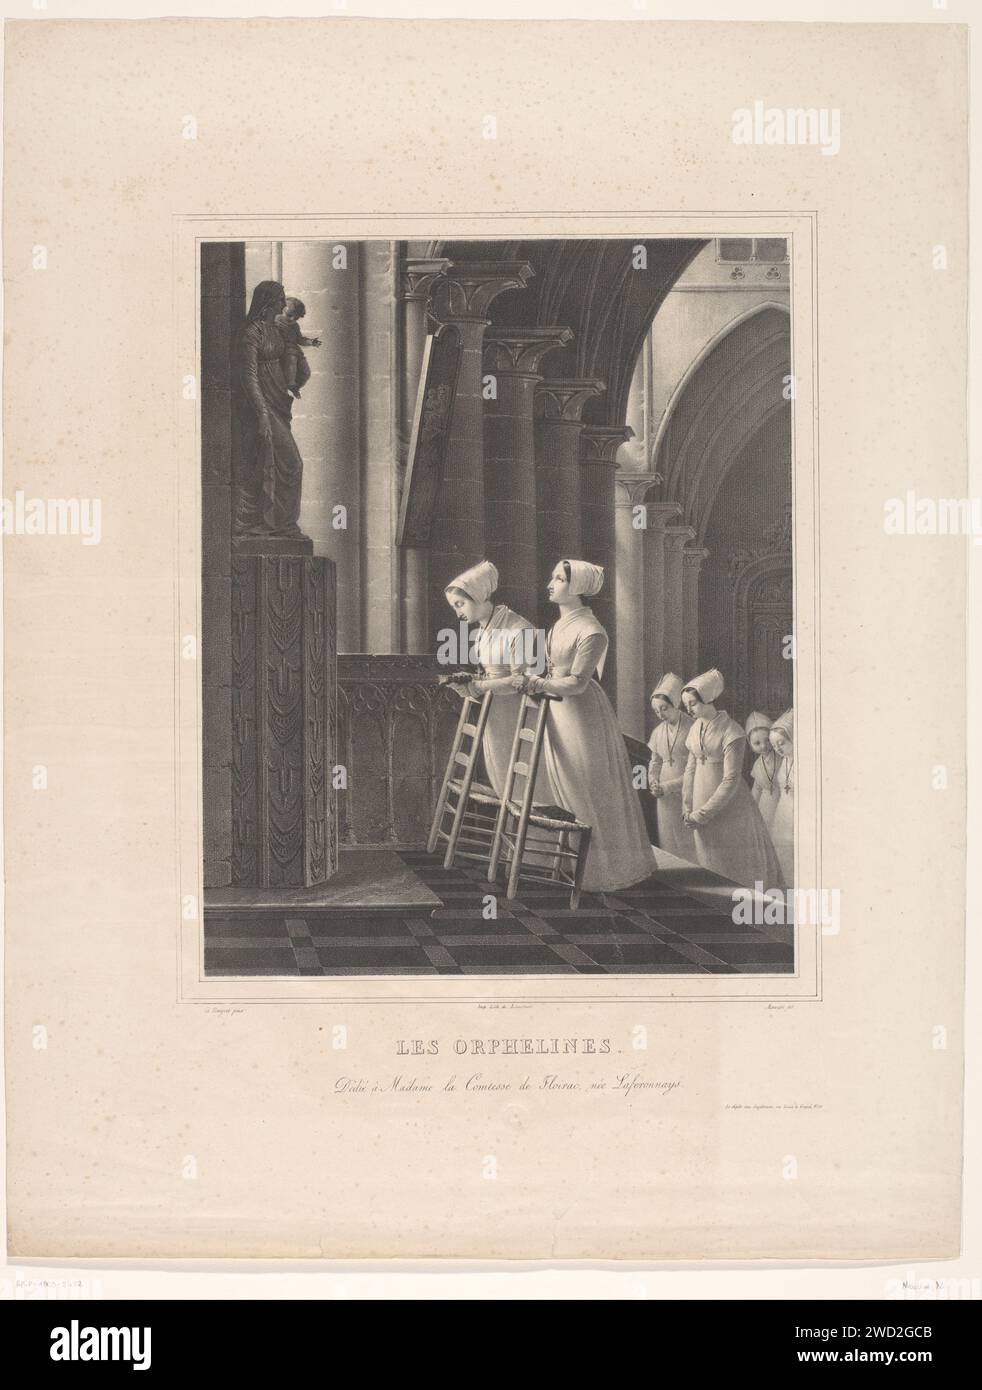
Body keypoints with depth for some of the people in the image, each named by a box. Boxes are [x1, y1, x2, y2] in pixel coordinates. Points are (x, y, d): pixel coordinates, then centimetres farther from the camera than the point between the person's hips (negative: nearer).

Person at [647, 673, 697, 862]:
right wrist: (653, 782, 0)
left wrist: (667, 787, -15)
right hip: (665, 797, 5)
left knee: (688, 845, -6)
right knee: (668, 844, 7)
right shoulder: (659, 731, 10)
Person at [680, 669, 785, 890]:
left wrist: (703, 814, -18)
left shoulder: (731, 732, -15)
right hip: (702, 809, 6)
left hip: (730, 808, -6)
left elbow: (731, 780, -18)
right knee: (711, 869, 12)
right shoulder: (696, 729, 6)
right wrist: (687, 808, 6)